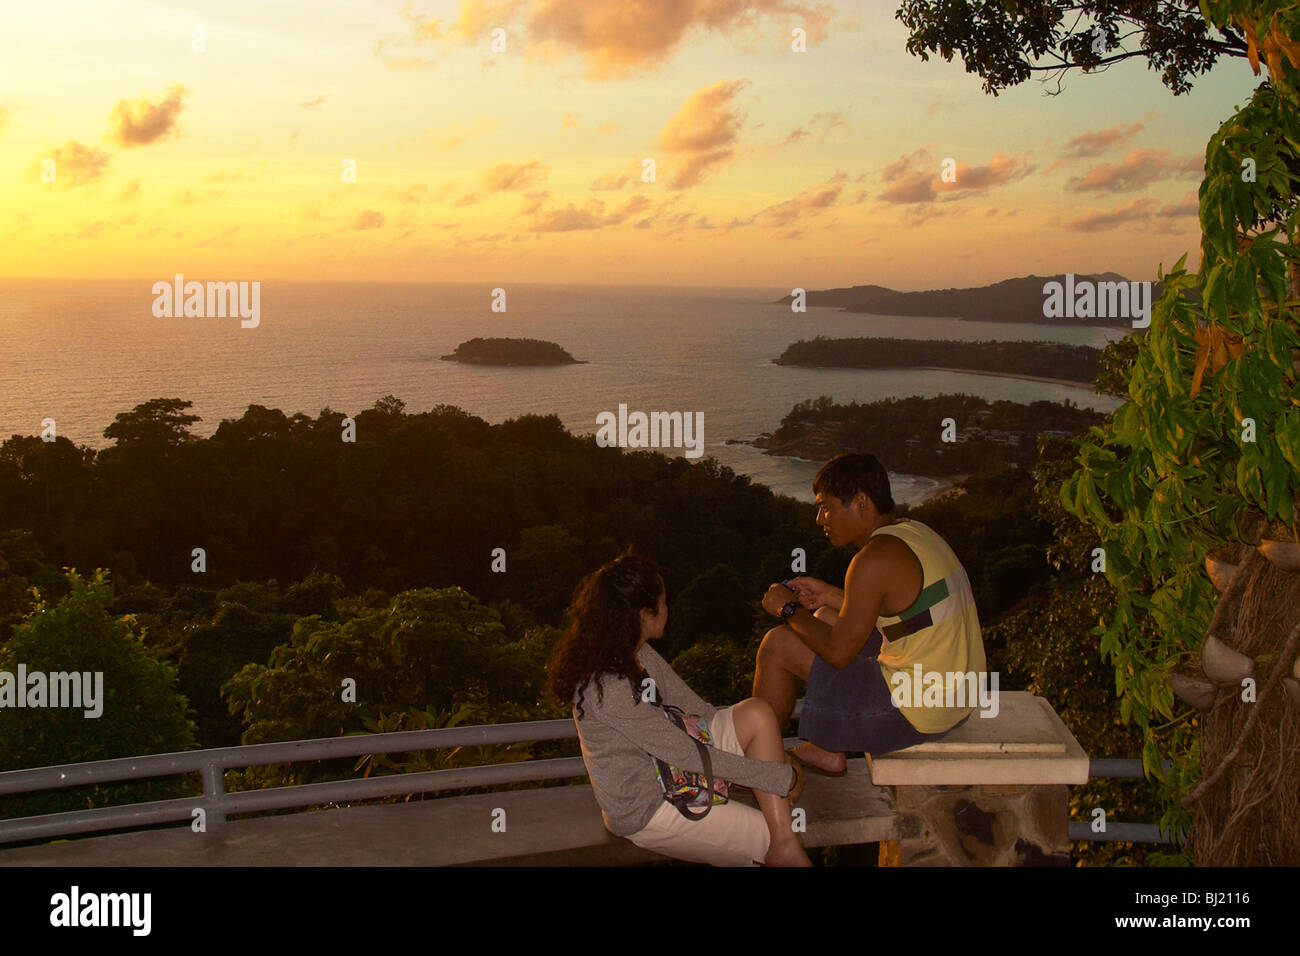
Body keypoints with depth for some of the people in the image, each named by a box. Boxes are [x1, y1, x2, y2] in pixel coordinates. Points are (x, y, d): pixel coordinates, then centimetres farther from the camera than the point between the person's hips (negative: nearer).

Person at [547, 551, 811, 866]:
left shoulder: (639, 654, 1)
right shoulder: (608, 688, -30)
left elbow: (697, 709, 6)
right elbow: (686, 754, -26)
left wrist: (777, 765, -1)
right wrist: (781, 777, -18)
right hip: (643, 812, -9)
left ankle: (785, 845, -15)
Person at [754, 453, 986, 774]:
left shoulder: (876, 558, -21)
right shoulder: (913, 531, 8)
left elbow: (838, 652, -17)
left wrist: (788, 609, -2)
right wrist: (829, 596, 18)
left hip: (916, 711, -10)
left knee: (778, 645, -1)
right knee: (824, 617, 24)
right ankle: (826, 751, 29)